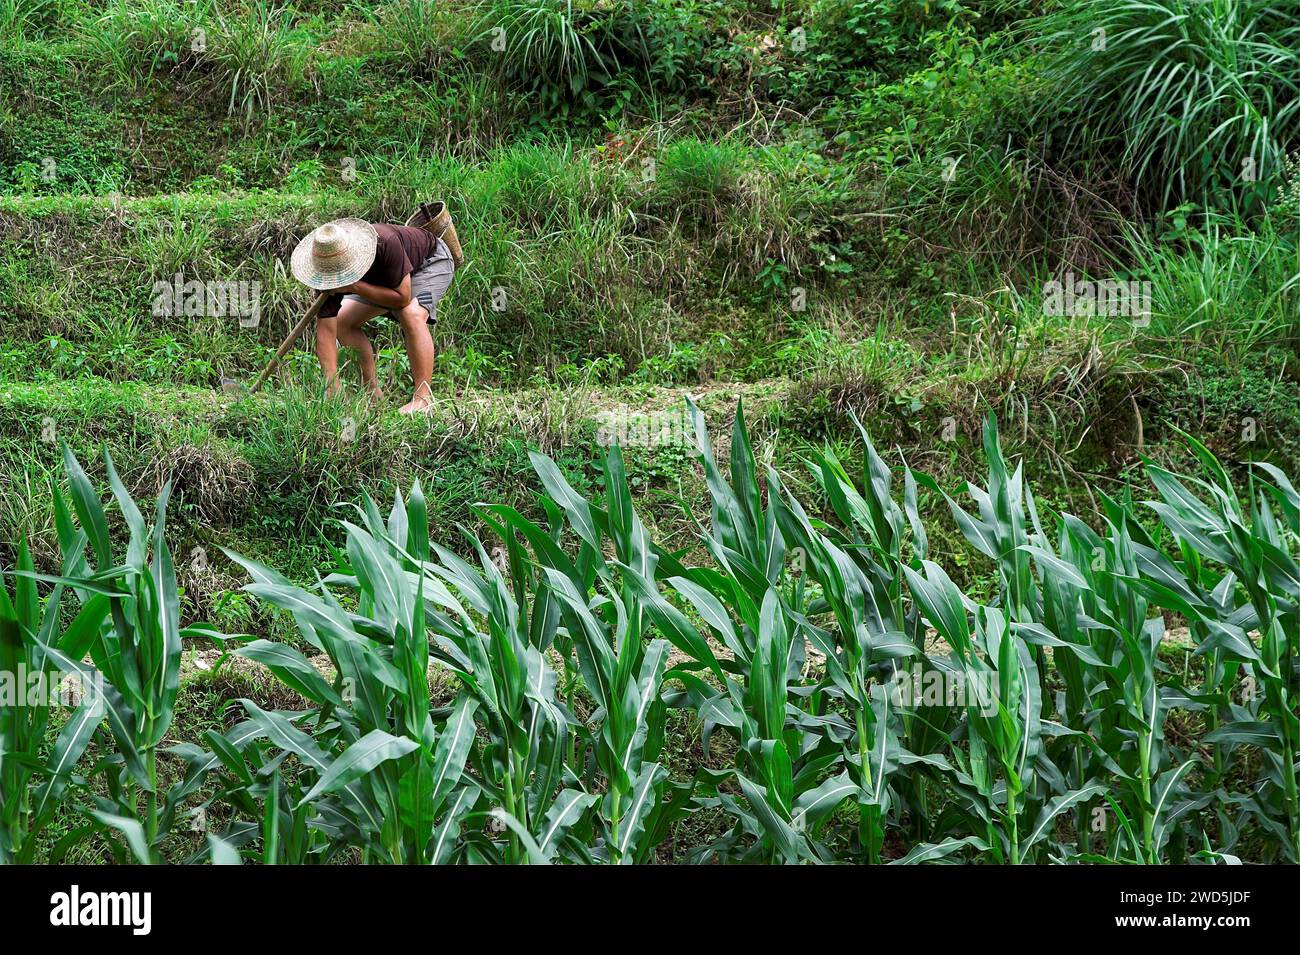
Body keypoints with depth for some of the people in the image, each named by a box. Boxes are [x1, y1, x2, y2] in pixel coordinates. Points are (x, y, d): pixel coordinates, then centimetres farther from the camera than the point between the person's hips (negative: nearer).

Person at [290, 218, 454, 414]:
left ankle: (423, 398, -28)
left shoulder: (386, 243, -43)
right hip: (386, 276, 6)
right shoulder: (329, 272, -28)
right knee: (343, 322, -4)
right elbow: (325, 330, -27)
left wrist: (355, 287, -40)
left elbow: (402, 297, -34)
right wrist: (333, 390, -34)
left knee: (412, 315, -32)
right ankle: (372, 392, 7)